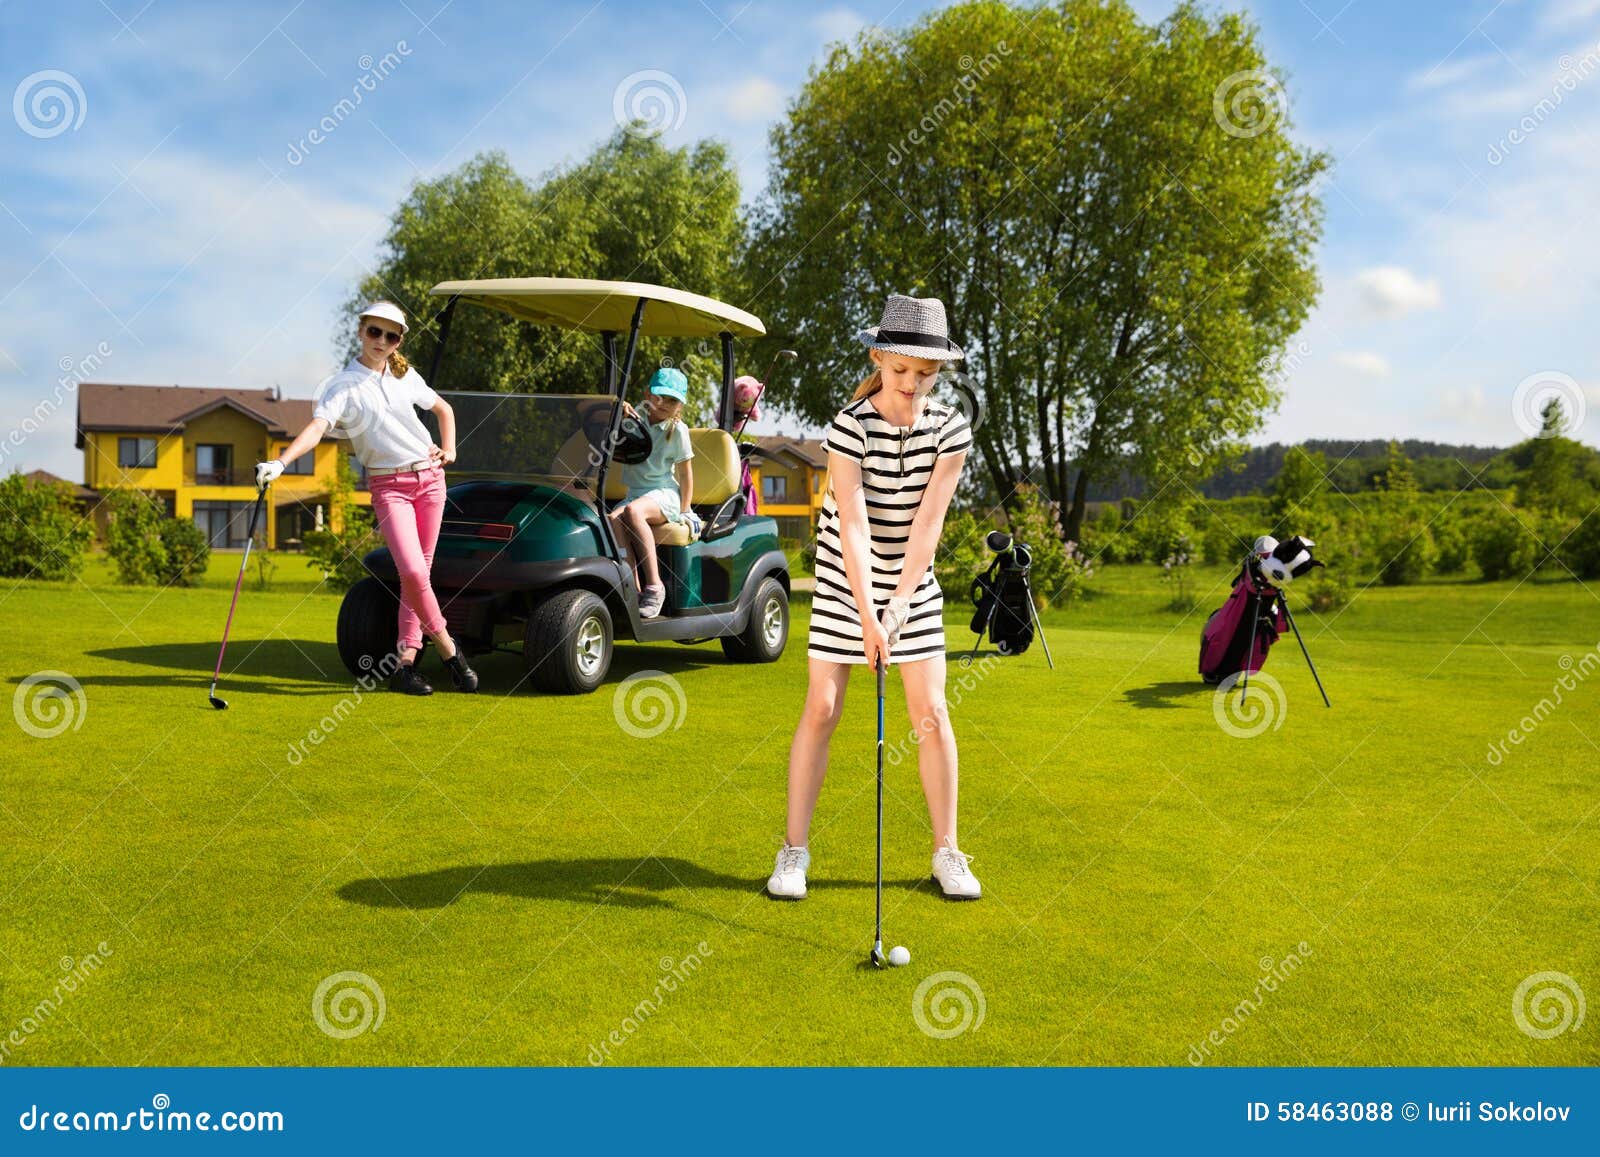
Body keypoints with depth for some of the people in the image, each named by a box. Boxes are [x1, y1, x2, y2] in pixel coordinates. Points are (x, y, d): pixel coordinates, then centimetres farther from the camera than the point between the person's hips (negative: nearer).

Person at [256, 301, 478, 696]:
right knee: (412, 572, -19)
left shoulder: (405, 376, 9)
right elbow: (316, 427, -20)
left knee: (419, 573, 2)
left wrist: (449, 450, 12)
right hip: (388, 485, -4)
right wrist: (279, 462, -36)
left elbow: (444, 409, 25)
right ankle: (448, 649, -3)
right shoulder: (343, 386, -5)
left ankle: (406, 661, 7)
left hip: (429, 477, 4)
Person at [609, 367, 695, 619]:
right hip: (636, 492, 4)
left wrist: (683, 512, -3)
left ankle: (654, 586, -34)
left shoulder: (677, 430, -2)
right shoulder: (636, 419, 9)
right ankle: (635, 588, -31)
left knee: (632, 511, -36)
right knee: (613, 519, -29)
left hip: (665, 494, -4)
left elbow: (685, 473, 1)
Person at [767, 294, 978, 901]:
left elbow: (928, 523, -14)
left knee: (930, 712, -1)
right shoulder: (850, 427, -18)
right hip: (845, 581, -2)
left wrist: (899, 605, -19)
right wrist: (868, 616, -28)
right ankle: (794, 850, 8)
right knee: (821, 710, -3)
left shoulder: (951, 429, -10)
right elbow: (853, 525, -23)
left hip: (914, 583, 2)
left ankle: (947, 852, 11)